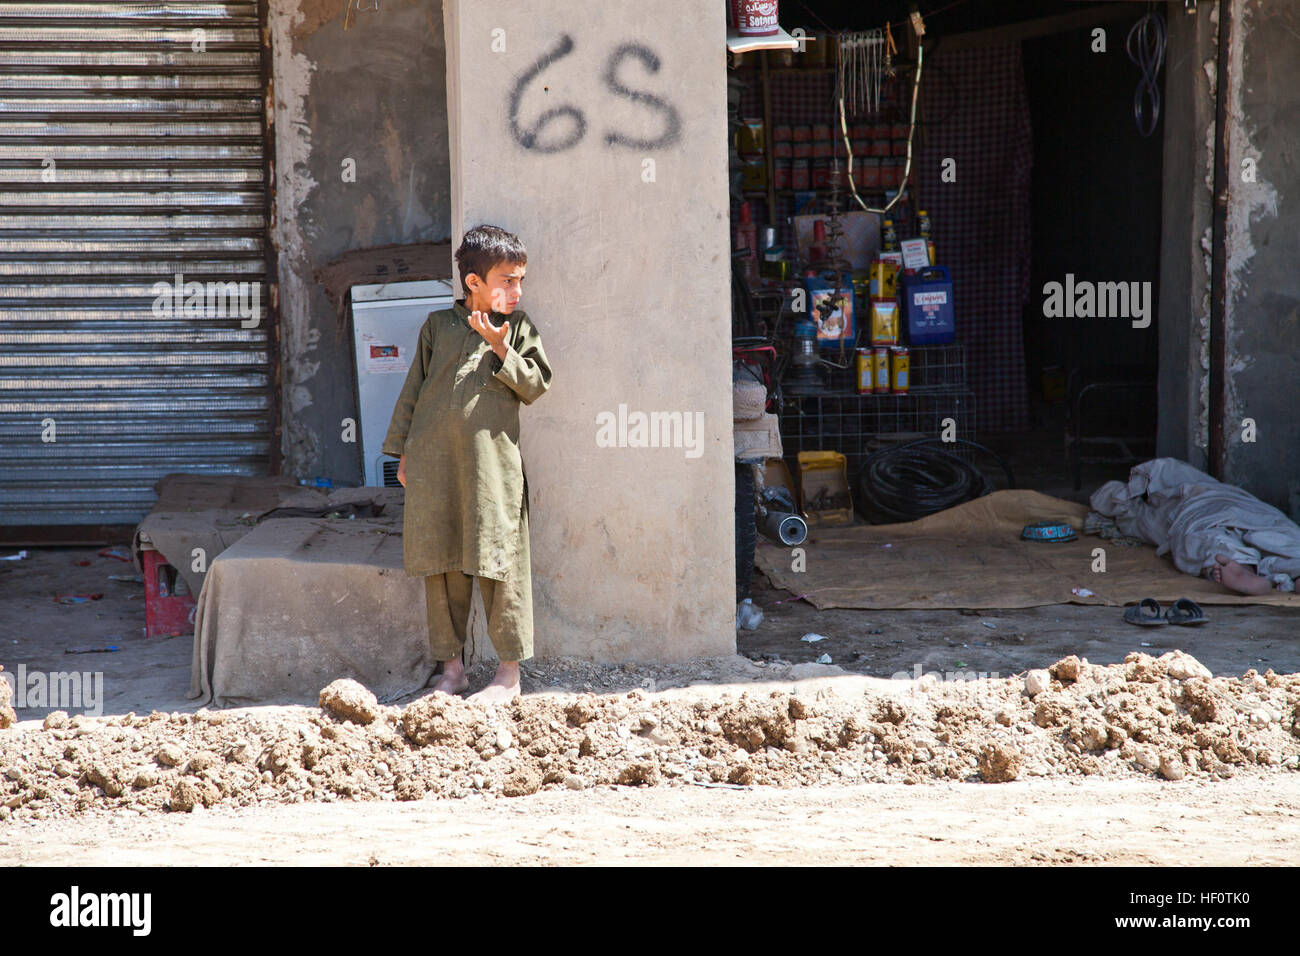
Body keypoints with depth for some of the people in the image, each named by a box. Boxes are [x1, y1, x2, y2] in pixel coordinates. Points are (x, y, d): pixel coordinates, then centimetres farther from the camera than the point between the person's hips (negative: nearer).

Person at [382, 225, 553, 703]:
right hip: (434, 462, 2)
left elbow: (536, 385, 3)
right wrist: (403, 451, 11)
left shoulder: (518, 327, 9)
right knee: (440, 566, 5)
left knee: (498, 565, -4)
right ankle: (452, 667, 16)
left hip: (493, 464, -2)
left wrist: (500, 349, -8)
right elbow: (413, 390, 14)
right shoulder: (438, 326, 11)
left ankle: (509, 672, 3)